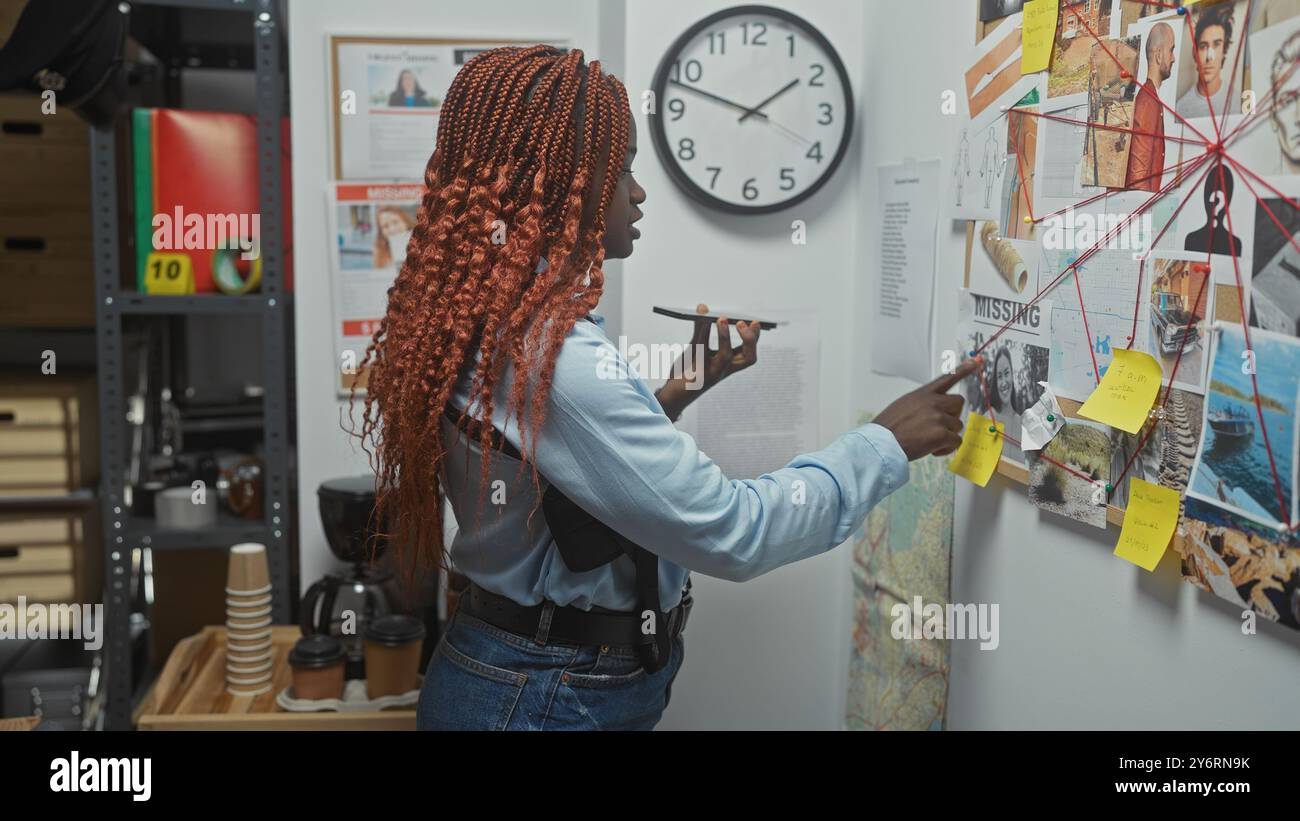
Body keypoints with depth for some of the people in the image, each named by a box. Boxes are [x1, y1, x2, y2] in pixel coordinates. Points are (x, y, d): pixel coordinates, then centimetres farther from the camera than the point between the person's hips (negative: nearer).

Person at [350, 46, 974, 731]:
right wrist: (889, 442, -14)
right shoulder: (553, 357, -28)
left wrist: (678, 393, 1)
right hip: (552, 700, -9)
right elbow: (732, 533, -26)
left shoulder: (479, 322, 2)